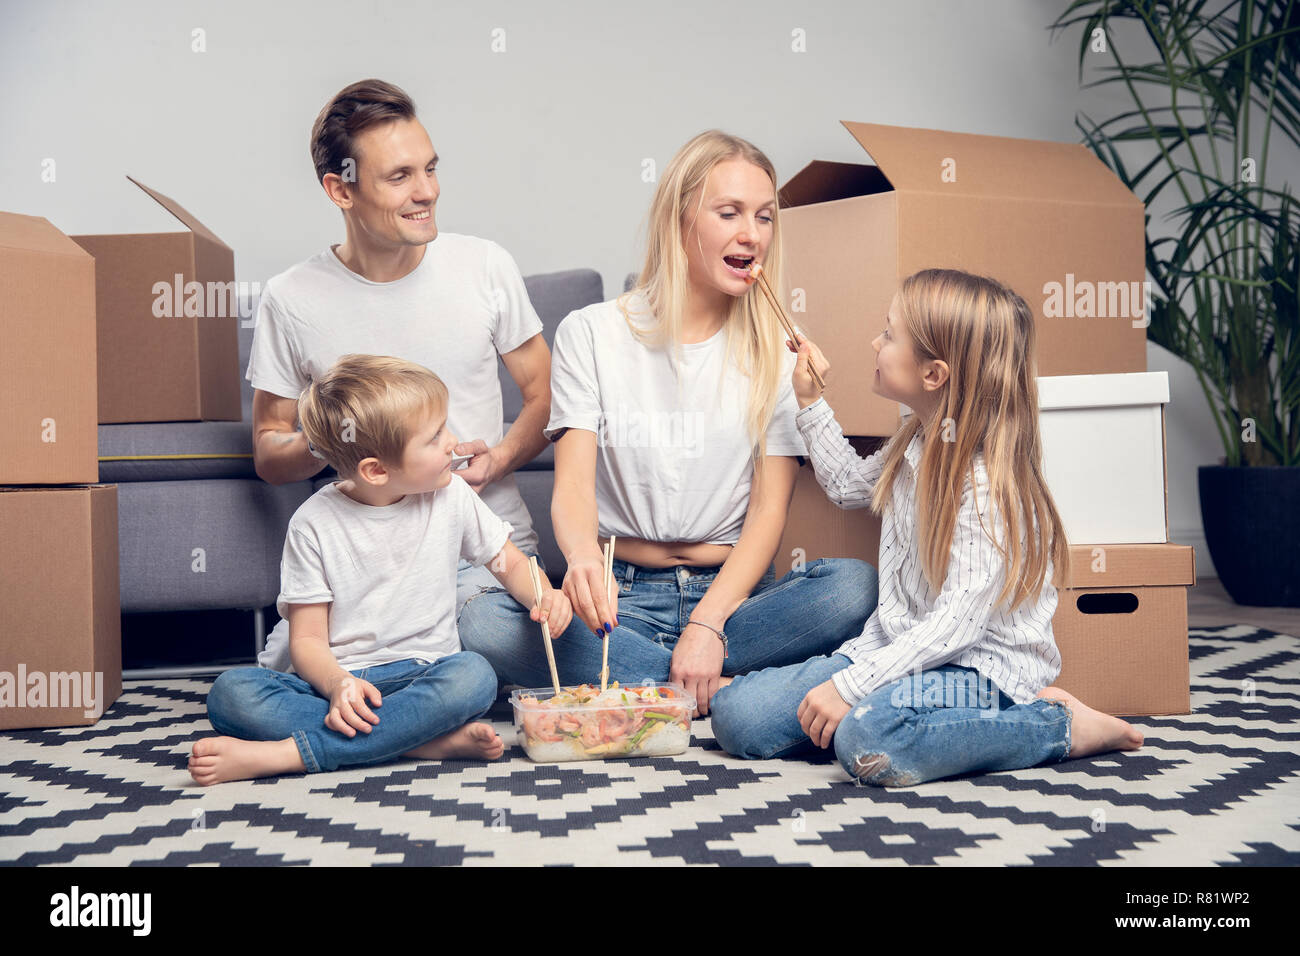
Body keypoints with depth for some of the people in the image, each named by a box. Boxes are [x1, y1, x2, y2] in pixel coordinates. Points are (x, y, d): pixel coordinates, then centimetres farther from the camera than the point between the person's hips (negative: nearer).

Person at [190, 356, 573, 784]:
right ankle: (432, 740, -36)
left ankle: (276, 755, -34)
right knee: (231, 692, -29)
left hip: (422, 673, 1)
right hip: (336, 679, -1)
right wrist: (337, 684, -27)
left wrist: (544, 595, -7)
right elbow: (307, 639, -4)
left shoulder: (451, 497, 2)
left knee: (473, 675, -34)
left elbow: (511, 563, 16)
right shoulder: (315, 523, -5)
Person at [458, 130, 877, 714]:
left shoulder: (775, 352, 6)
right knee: (482, 622, -31)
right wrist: (583, 557, -34)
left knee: (855, 587, -30)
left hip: (732, 591, 1)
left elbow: (770, 509, -2)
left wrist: (708, 621, -19)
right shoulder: (590, 334, 3)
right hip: (622, 594, 0)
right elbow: (572, 483, -9)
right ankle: (715, 686, -25)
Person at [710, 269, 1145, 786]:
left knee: (868, 742, -39)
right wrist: (810, 402, 22)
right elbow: (851, 486, 30)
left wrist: (850, 685, -28)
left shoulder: (987, 481, -20)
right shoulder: (915, 443, 7)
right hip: (899, 644, 8)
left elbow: (959, 622, -25)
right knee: (735, 713, -8)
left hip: (983, 666, -7)